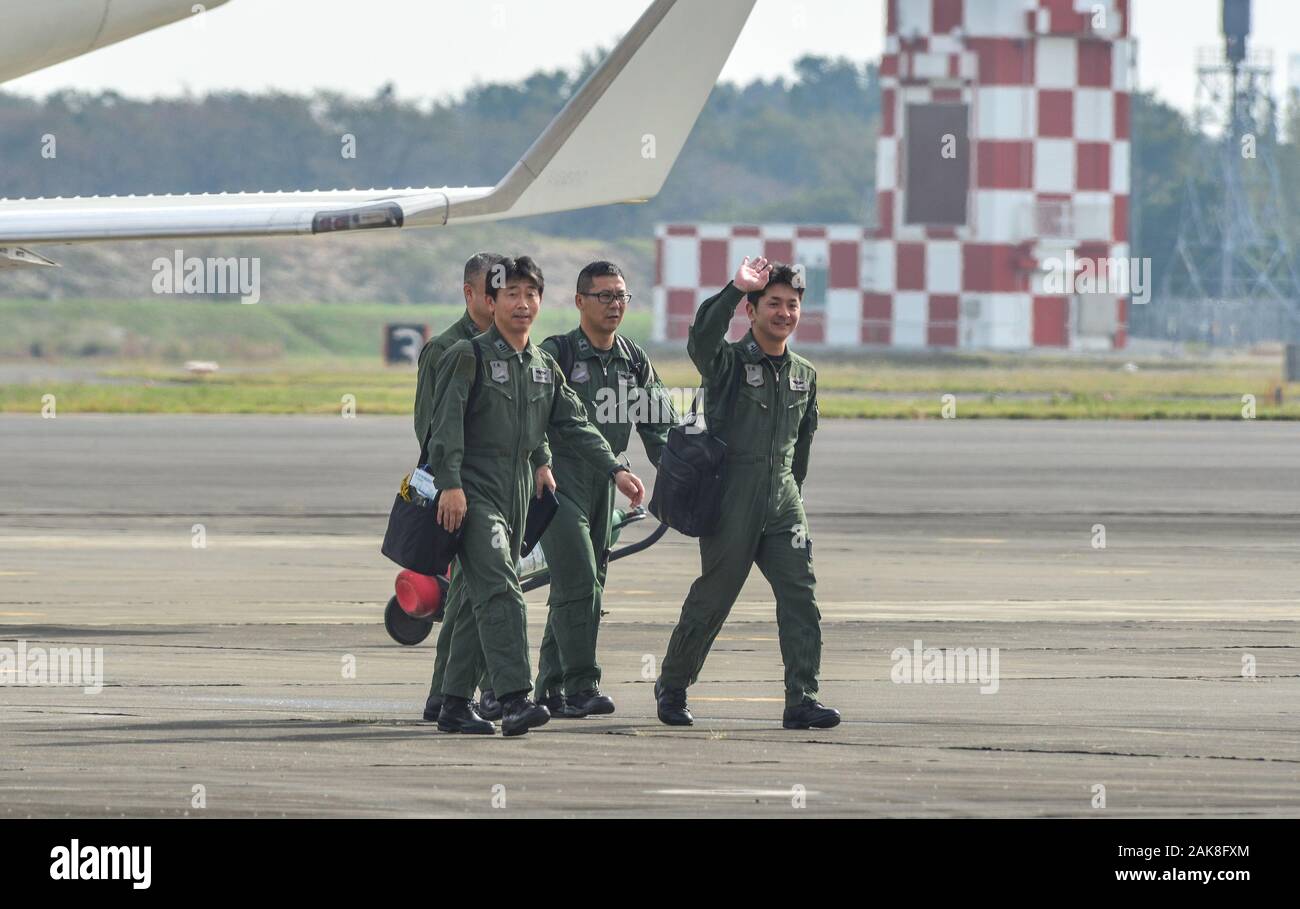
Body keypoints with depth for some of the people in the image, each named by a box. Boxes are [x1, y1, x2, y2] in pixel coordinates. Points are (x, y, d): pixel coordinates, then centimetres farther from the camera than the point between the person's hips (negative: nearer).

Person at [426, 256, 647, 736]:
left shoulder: (545, 367, 16)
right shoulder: (468, 357, -6)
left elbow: (574, 424, 17)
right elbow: (447, 424, -12)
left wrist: (615, 470, 6)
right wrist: (450, 484, -22)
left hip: (516, 497, 7)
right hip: (473, 492, -7)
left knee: (480, 601, 9)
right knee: (500, 591, -20)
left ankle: (455, 704, 14)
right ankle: (515, 699, -29)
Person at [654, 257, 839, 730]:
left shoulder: (804, 375, 14)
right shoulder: (728, 362, -4)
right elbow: (702, 339, -28)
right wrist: (736, 288, -39)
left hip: (783, 501, 5)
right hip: (731, 500, -5)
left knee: (800, 594, -8)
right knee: (711, 600, 2)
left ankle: (802, 700, -10)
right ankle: (671, 688, 20)